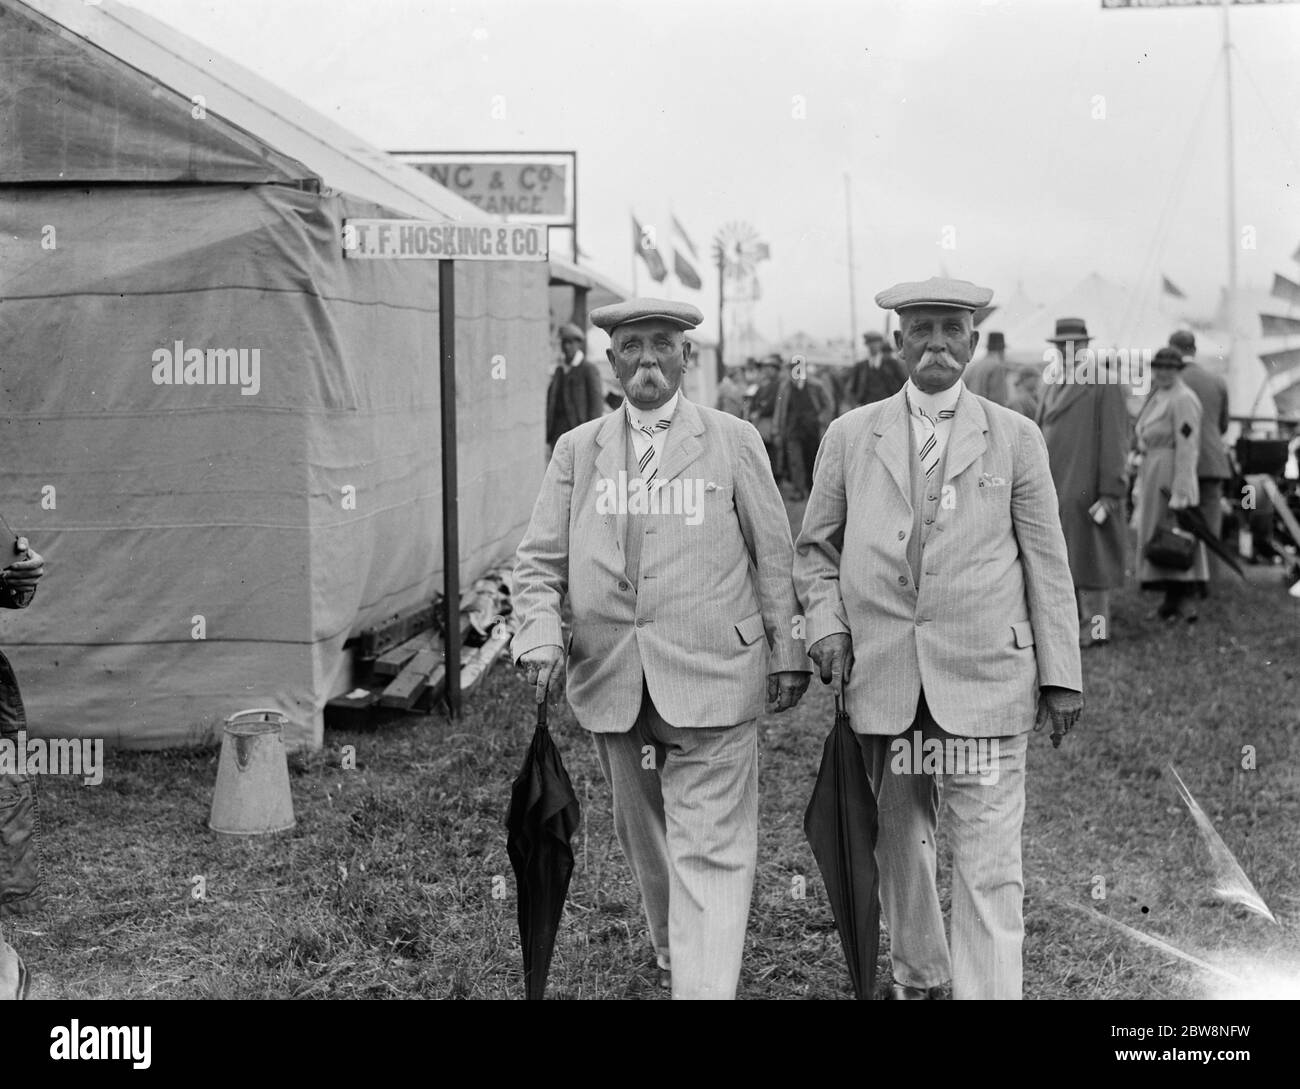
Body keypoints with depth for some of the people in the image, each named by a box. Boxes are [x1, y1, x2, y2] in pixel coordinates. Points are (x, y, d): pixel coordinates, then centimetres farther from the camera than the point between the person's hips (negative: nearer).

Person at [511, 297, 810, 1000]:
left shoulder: (733, 441, 5)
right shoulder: (577, 450, 9)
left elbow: (774, 554, 7)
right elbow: (539, 560, 8)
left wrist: (787, 651, 4)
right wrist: (539, 636, -9)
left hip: (710, 677, -3)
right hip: (610, 679, 3)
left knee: (710, 848, -8)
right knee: (644, 833, 18)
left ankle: (705, 985, -8)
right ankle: (671, 948, 40)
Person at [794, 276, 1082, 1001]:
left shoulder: (1016, 438, 6)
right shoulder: (850, 436, 9)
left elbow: (1047, 563, 6)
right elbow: (815, 550, 15)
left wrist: (1062, 675, 2)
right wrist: (827, 624, -2)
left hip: (984, 677, -2)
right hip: (880, 679, 2)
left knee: (989, 867, -5)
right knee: (898, 846, 14)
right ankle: (917, 977, 34)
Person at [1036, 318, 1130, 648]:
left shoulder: (1105, 386, -7)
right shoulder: (1053, 387, 16)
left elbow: (1114, 444, -10)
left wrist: (1109, 496, -15)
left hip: (1086, 495, -7)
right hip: (1054, 493, 7)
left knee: (1087, 559, -1)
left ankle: (1095, 629, 6)